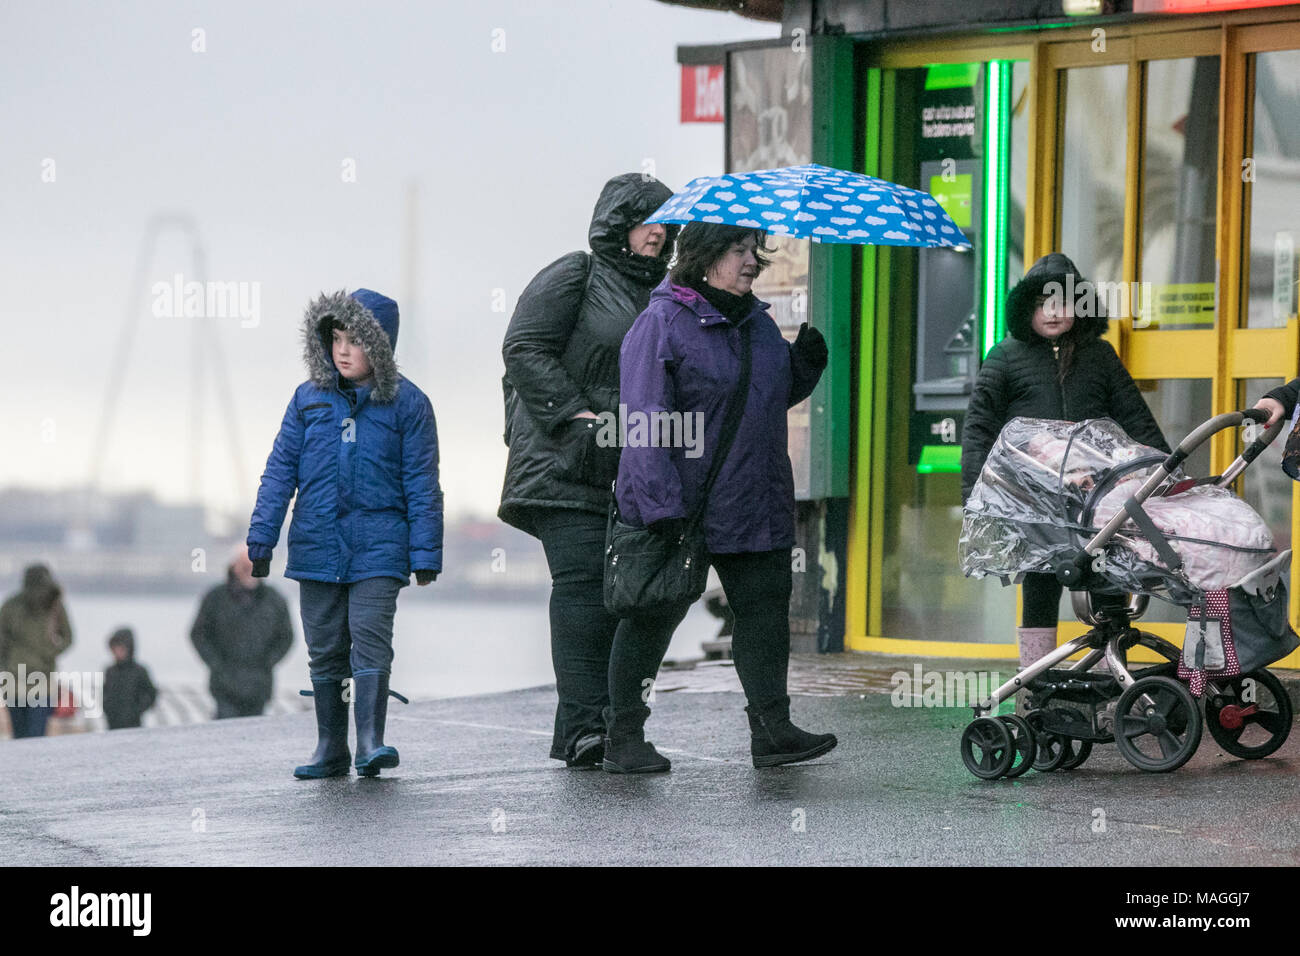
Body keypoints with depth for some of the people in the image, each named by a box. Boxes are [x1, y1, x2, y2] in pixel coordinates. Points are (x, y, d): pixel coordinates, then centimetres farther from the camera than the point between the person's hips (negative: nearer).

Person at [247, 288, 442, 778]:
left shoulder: (406, 403, -1)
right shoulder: (309, 399, 6)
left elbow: (422, 483, 0)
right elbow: (280, 470, 8)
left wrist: (425, 553, -3)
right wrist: (261, 537, 4)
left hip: (377, 549, -3)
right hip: (317, 546, 3)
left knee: (370, 641, -12)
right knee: (325, 651, 8)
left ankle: (370, 742, -12)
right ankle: (330, 750, 15)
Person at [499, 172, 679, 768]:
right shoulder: (574, 277, 1)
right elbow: (524, 349, -8)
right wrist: (574, 413, -16)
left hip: (635, 471, 6)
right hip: (568, 466, -6)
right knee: (582, 584, -14)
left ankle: (601, 723, 2)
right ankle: (582, 726, -18)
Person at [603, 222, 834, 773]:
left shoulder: (756, 322, 13)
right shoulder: (662, 323, -11)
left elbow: (776, 395, 25)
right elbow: (645, 420, -16)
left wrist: (805, 364, 3)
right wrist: (660, 504, -23)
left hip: (752, 503, 7)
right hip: (676, 507, -7)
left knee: (764, 604, 3)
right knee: (654, 616, 2)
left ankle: (772, 729, 7)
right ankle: (624, 739, 10)